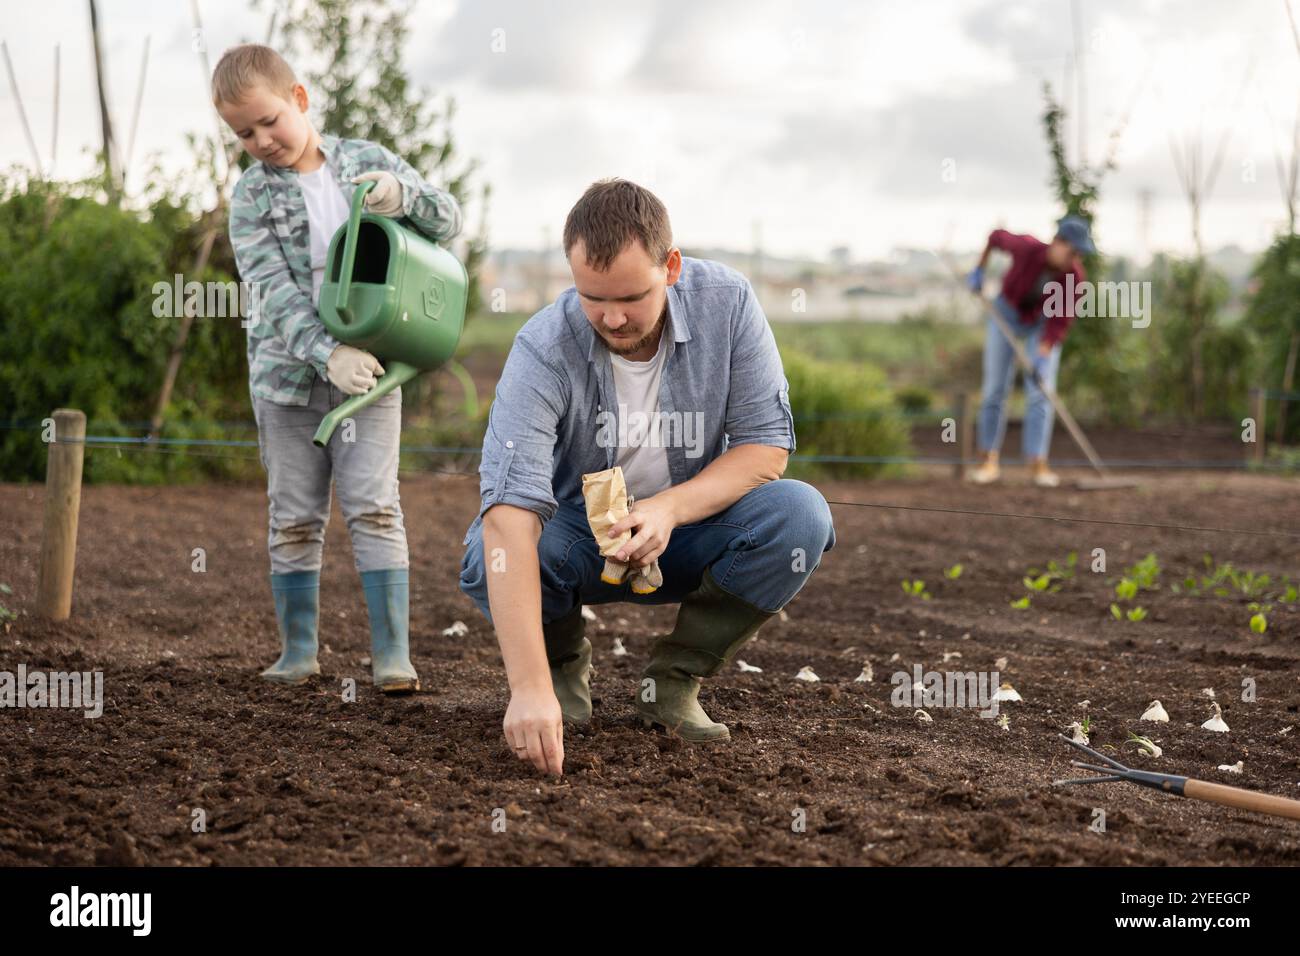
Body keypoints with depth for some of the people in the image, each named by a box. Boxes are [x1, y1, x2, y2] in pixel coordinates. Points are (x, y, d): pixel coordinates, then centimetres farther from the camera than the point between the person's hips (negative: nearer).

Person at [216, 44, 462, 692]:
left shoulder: (365, 161, 2)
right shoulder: (252, 196, -3)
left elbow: (448, 223, 2)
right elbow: (274, 292, -14)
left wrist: (403, 194, -20)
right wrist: (328, 354, -29)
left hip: (369, 369, 0)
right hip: (289, 376, 1)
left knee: (374, 509, -6)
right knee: (294, 519, 8)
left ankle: (393, 655, -4)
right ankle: (298, 651, 19)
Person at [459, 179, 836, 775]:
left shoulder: (726, 302, -19)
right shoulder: (544, 351, -28)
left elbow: (767, 445, -14)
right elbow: (510, 514, -39)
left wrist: (670, 508, -35)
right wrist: (530, 687, -51)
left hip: (689, 526, 2)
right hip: (579, 536, -2)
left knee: (799, 516, -28)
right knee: (490, 557, -34)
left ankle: (673, 680, -7)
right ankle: (563, 662, 2)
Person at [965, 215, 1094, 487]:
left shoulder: (1074, 276, -27)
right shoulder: (1026, 248, -32)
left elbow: (1061, 322, -24)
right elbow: (997, 235, -11)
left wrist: (1042, 358, -31)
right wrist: (980, 269, -4)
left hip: (1043, 324, 0)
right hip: (1007, 313, 0)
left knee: (1041, 391, -11)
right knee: (995, 388, -2)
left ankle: (1038, 464, -9)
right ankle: (989, 461, 7)